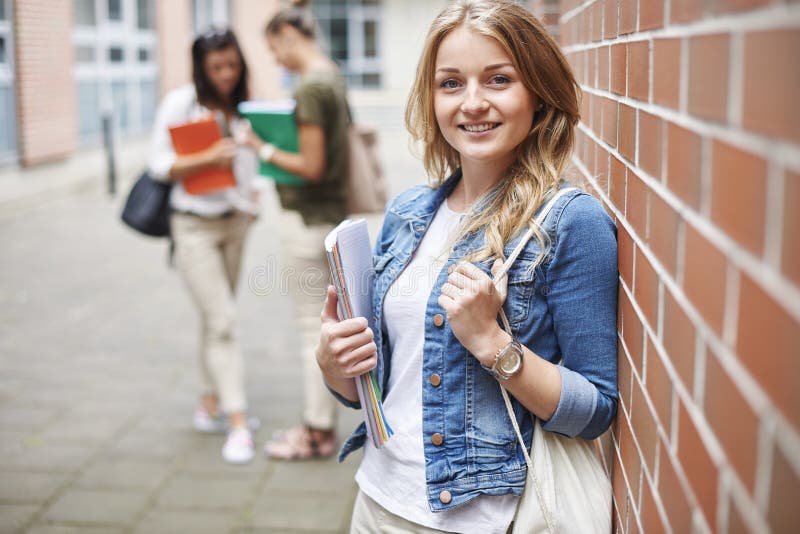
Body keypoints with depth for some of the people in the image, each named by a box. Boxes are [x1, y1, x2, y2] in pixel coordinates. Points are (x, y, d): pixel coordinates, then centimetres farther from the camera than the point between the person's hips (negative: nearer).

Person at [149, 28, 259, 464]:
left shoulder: (241, 107, 10)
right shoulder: (181, 103, -8)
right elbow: (160, 164, -11)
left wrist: (250, 201, 8)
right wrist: (208, 159, -24)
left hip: (234, 221, 6)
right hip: (195, 224, -6)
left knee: (216, 318, 13)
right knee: (222, 321, -11)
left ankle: (210, 406, 25)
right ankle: (237, 424, -9)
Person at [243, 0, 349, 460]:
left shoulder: (311, 88, -19)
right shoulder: (333, 75, 10)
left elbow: (312, 167, -22)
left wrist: (264, 149, -10)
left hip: (308, 219, -10)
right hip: (333, 213, 10)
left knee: (314, 326, 1)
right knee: (326, 323, 16)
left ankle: (317, 434, 12)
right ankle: (324, 423, 27)